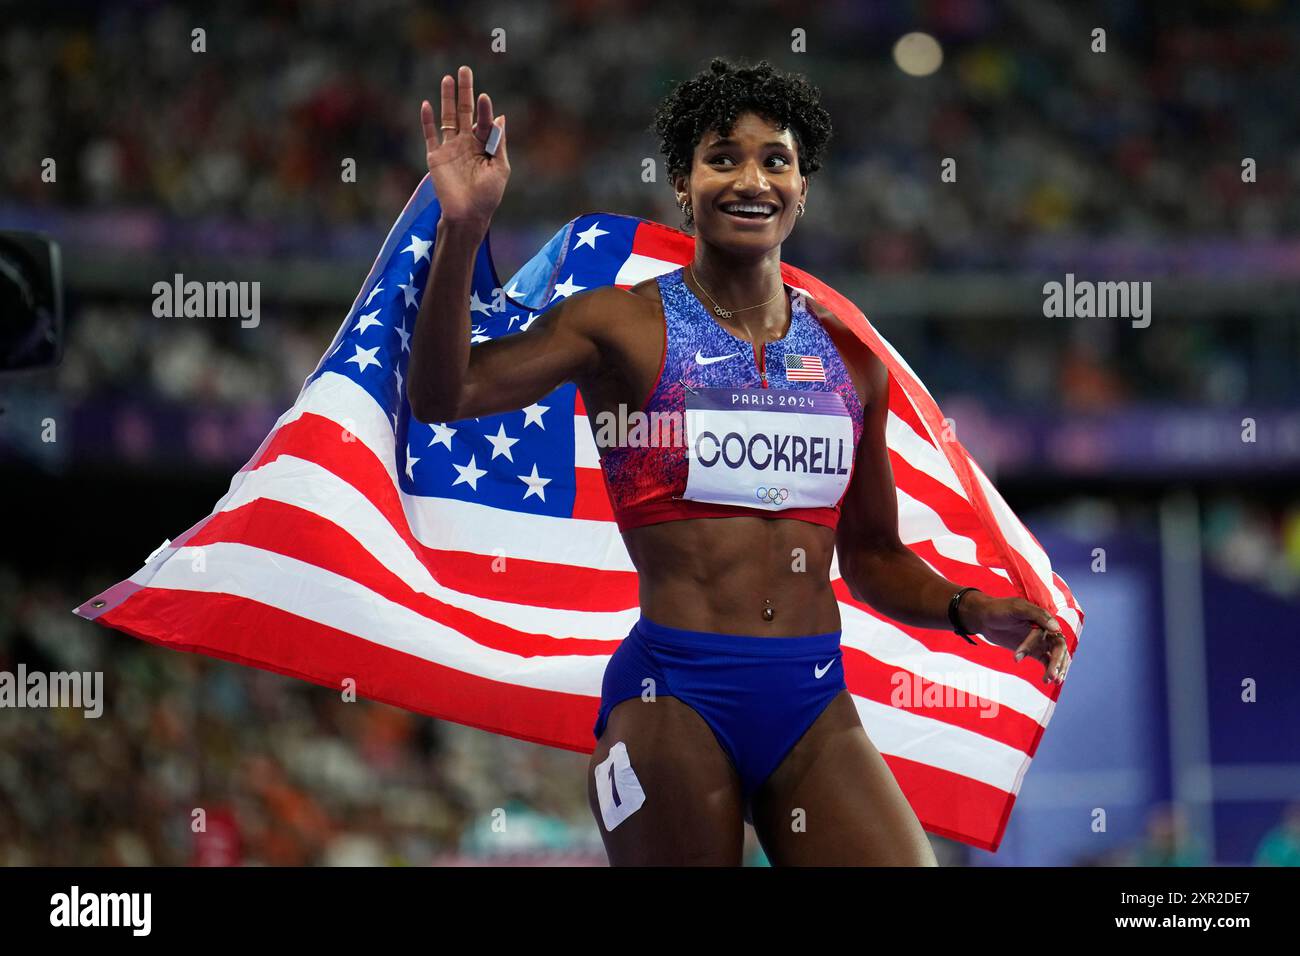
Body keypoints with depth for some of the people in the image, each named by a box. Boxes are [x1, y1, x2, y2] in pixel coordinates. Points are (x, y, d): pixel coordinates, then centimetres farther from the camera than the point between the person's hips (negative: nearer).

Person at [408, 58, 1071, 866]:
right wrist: (463, 229, -24)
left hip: (816, 710, 4)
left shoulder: (850, 361, 13)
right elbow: (444, 395, -13)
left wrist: (970, 611, 3)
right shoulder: (624, 327, 0)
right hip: (674, 704, -4)